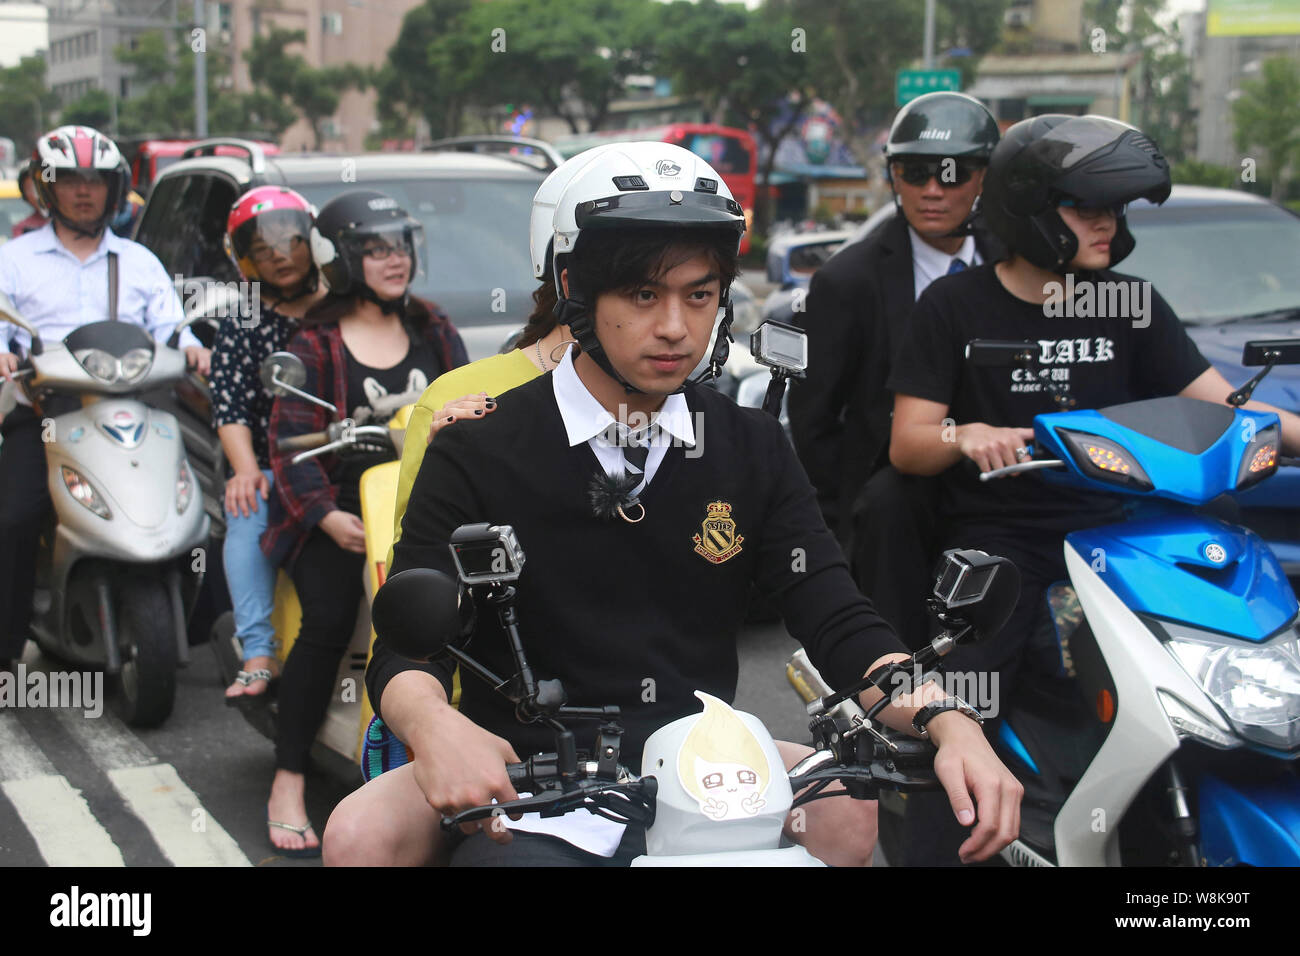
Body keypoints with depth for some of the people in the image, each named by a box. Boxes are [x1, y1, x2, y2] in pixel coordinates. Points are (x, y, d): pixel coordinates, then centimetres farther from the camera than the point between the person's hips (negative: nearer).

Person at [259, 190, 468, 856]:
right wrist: (326, 515, -20)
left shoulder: (433, 330, 16)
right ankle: (288, 783, -15)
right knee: (328, 622, -24)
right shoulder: (314, 344, 3)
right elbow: (290, 439, -5)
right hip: (340, 508, -3)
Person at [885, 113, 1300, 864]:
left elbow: (1217, 402, 6)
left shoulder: (1129, 303, 11)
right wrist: (964, 436, -23)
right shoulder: (956, 305, 2)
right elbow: (907, 445, -2)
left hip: (1107, 535, 3)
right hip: (992, 543, -3)